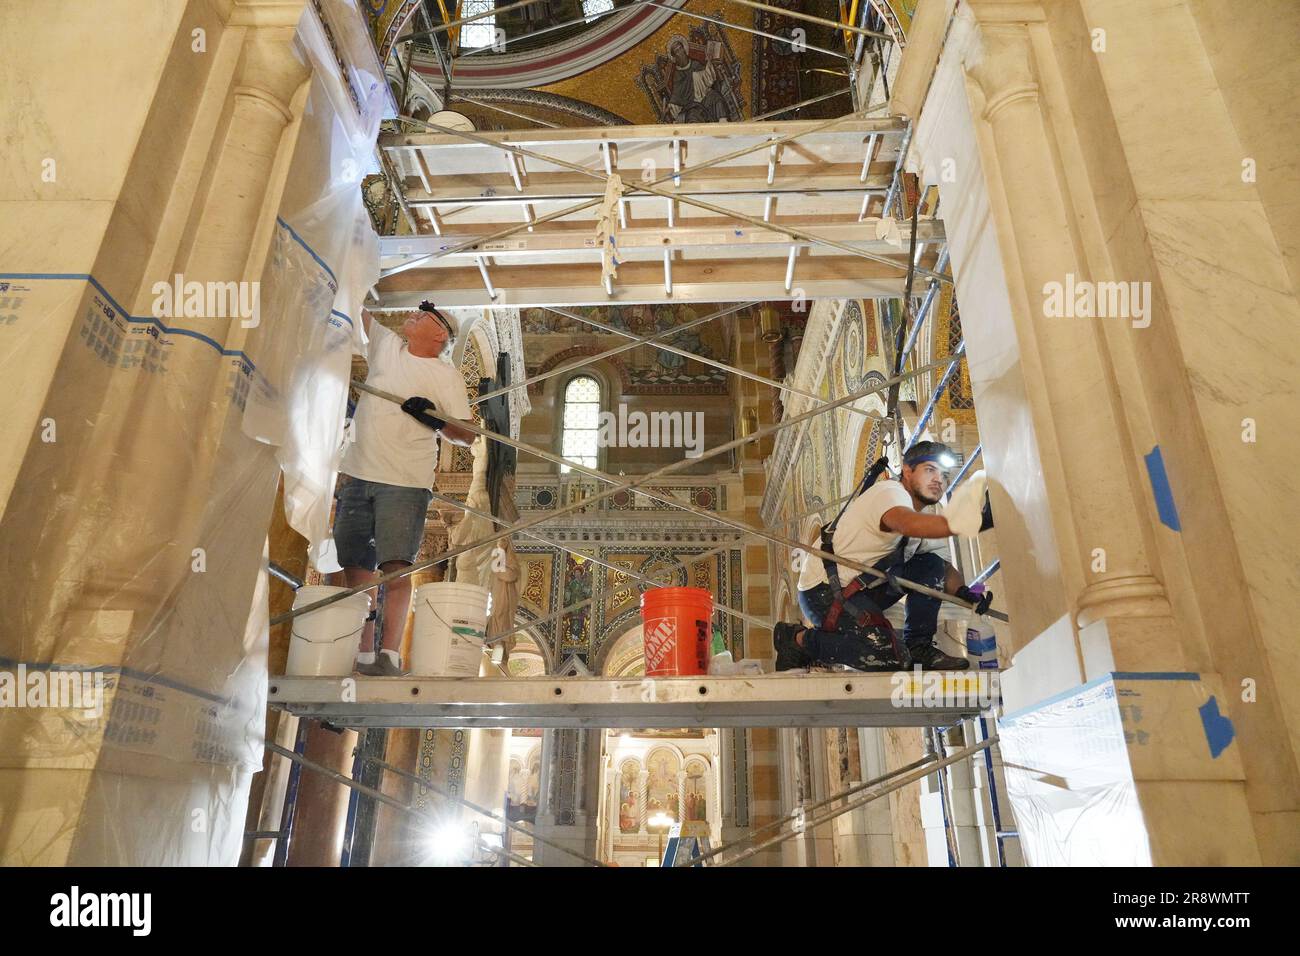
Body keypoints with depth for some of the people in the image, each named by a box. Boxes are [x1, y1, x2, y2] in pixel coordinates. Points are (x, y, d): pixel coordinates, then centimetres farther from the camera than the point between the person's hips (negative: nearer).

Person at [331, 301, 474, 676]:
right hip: (356, 475, 5)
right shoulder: (386, 345, 16)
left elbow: (467, 435, -1)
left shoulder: (446, 375, 2)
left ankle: (390, 654, -9)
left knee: (395, 567, -11)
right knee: (355, 566, 5)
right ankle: (361, 654, 12)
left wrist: (435, 419, -18)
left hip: (405, 483, -5)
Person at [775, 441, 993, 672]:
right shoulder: (890, 492, -18)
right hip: (823, 590, -9)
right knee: (891, 658, -21)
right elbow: (907, 523, -43)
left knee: (931, 566, 3)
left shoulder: (926, 514, 11)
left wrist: (963, 593, -11)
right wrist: (972, 522, -57)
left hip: (866, 587, 10)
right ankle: (798, 639, -8)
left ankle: (918, 647, 7)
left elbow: (945, 569, 13)